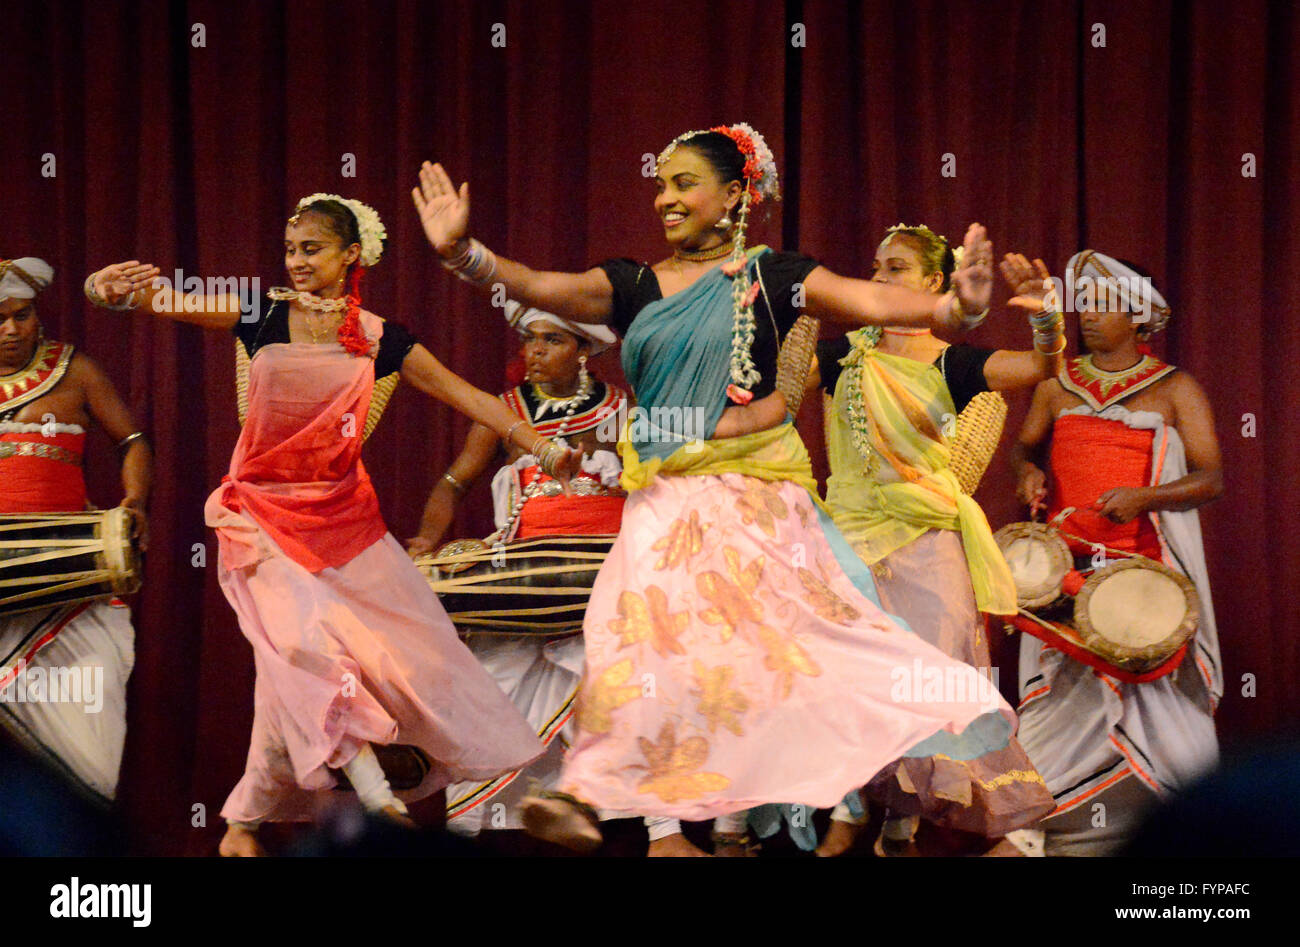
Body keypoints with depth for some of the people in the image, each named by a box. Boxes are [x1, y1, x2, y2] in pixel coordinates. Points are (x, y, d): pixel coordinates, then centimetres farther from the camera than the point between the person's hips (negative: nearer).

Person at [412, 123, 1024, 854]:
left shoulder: (770, 278, 2)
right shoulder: (633, 287, 11)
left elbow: (873, 302, -9)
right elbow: (541, 289, -1)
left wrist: (957, 307, -28)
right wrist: (461, 252, -17)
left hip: (751, 498, -3)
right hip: (664, 499, 3)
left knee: (784, 624, -11)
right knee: (640, 633, -8)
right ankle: (587, 798, -11)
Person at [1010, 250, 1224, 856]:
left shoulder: (1176, 389, 4)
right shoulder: (1057, 385, 13)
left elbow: (1211, 477, 0)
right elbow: (1025, 446, 26)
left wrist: (1142, 497, -16)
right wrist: (1028, 471, 2)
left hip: (1145, 566, -3)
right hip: (1067, 565, 3)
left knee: (1153, 676, -8)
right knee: (1064, 685, -3)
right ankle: (1050, 821, -1)